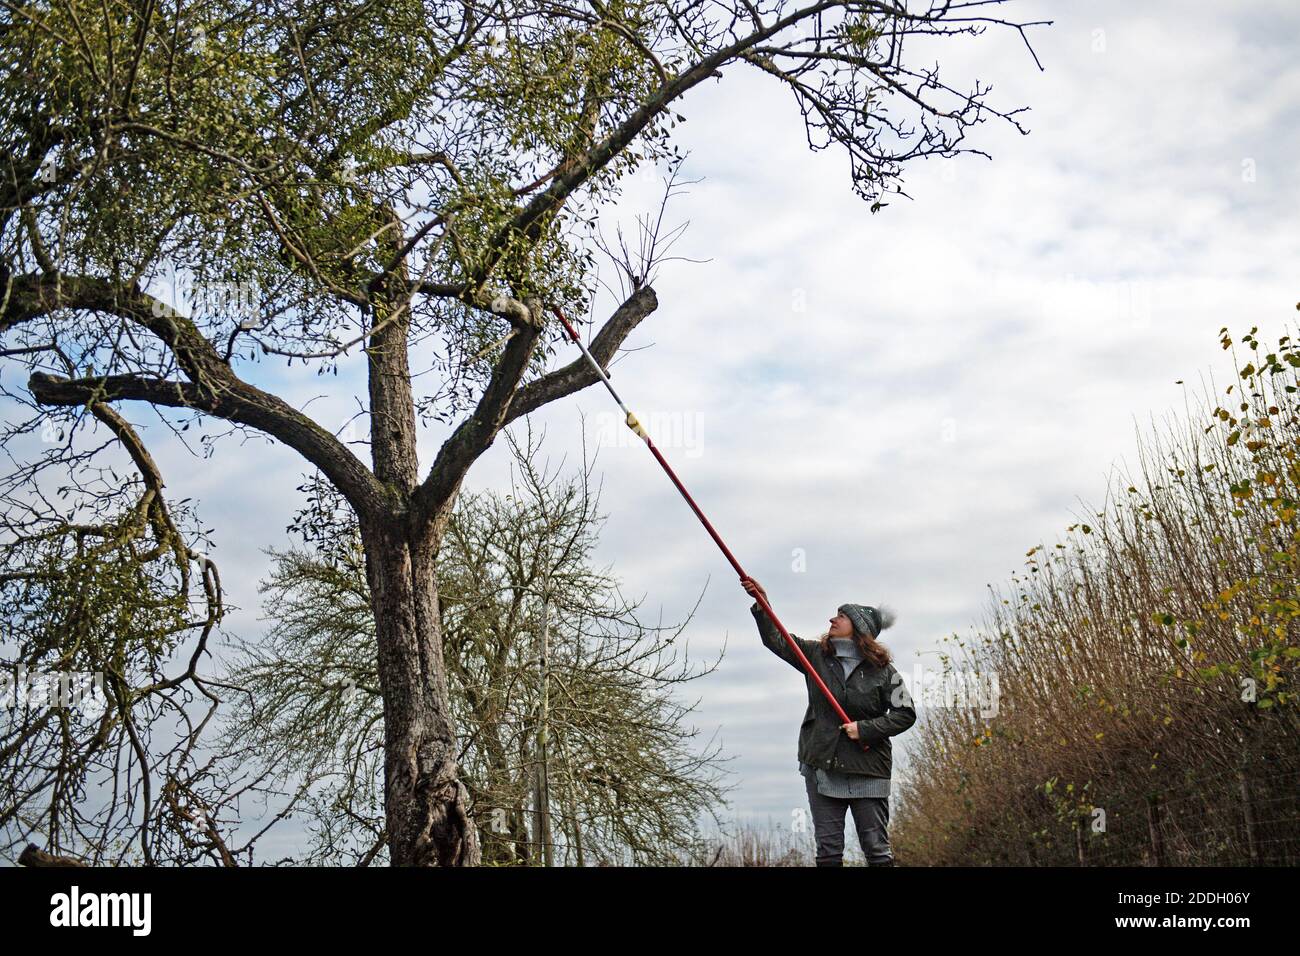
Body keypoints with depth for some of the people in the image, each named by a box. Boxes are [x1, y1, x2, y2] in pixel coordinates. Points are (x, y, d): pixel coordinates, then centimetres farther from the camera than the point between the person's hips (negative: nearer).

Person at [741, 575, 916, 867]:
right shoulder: (816, 655, 6)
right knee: (828, 849, 6)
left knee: (877, 849, 1)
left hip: (868, 769, -3)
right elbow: (777, 640, 2)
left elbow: (906, 714, -4)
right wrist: (762, 604, -11)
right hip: (821, 767, 3)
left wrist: (865, 729, -12)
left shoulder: (882, 670, -4)